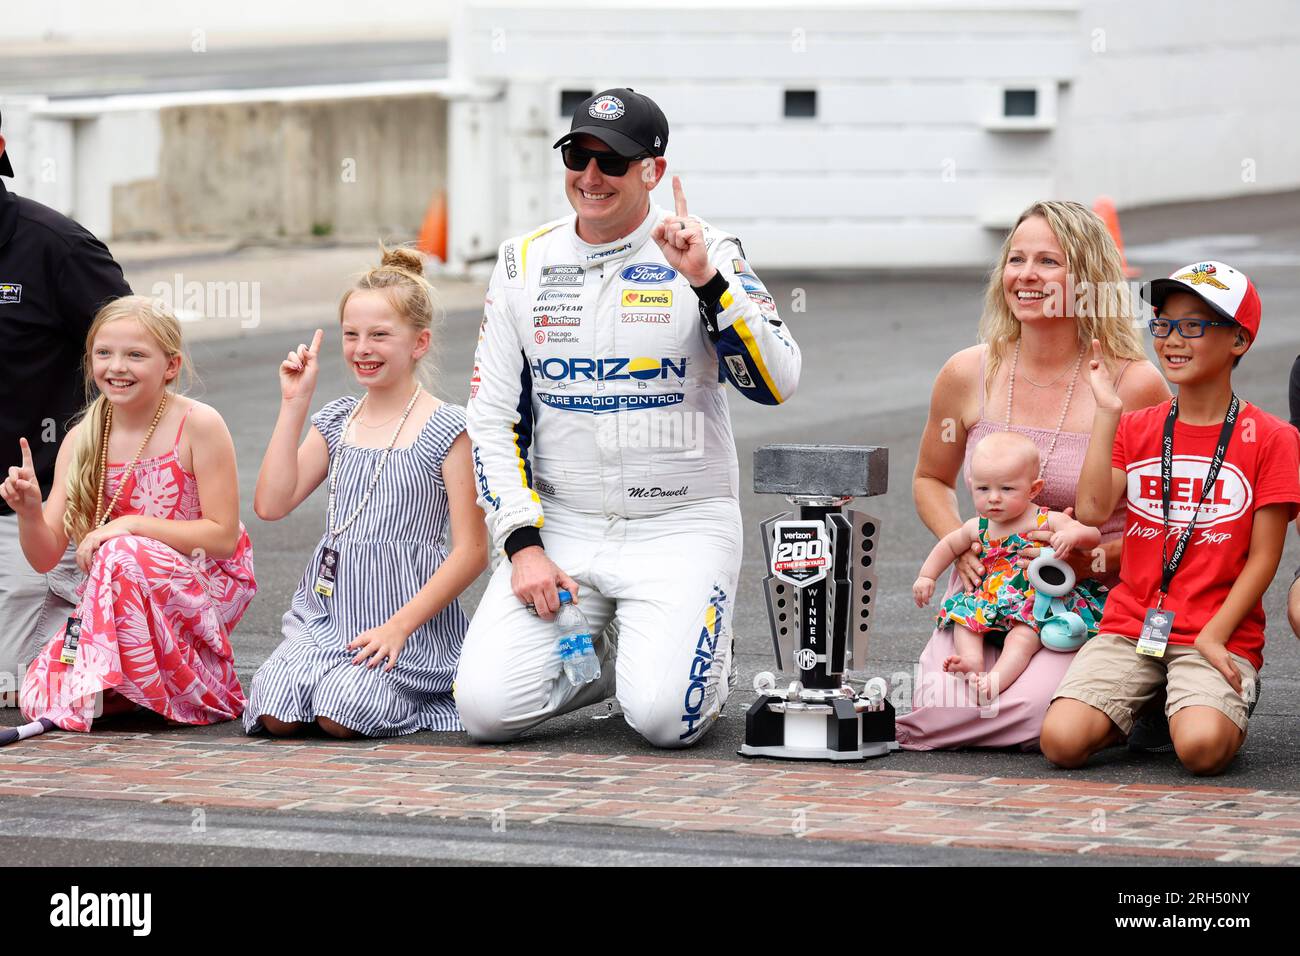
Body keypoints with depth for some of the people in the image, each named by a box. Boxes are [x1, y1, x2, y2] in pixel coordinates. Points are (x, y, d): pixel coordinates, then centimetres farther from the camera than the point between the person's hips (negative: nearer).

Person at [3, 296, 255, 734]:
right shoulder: (82, 441, 0)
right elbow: (45, 557, -1)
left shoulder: (197, 425, -13)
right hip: (122, 597, 4)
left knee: (121, 554, -35)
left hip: (205, 586, -4)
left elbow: (224, 536, -15)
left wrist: (130, 525, -23)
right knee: (43, 697, -17)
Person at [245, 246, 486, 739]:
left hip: (412, 618, -4)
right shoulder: (336, 422, 12)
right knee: (274, 713, -20)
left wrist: (399, 626, -16)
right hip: (329, 609, 4)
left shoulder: (446, 429, -5)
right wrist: (294, 405, -1)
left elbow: (471, 551, -8)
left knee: (341, 713, -28)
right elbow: (271, 505, 1)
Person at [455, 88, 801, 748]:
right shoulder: (525, 263, 6)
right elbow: (493, 417, 6)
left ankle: (705, 658, 13)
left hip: (680, 526, -3)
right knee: (487, 708, -15)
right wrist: (523, 544, -5)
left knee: (665, 717, -23)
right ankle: (607, 656, 15)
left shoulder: (705, 253, -3)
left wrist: (706, 280, -28)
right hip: (560, 526, 3)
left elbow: (775, 385, -16)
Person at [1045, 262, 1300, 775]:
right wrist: (1107, 414, -7)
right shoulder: (1137, 428, 12)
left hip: (1220, 635, -3)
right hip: (1129, 627, 3)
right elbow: (1091, 510, -5)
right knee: (1061, 739, -21)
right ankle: (1139, 707, 10)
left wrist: (1213, 637, -13)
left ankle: (1218, 711, 5)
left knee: (1202, 747, -31)